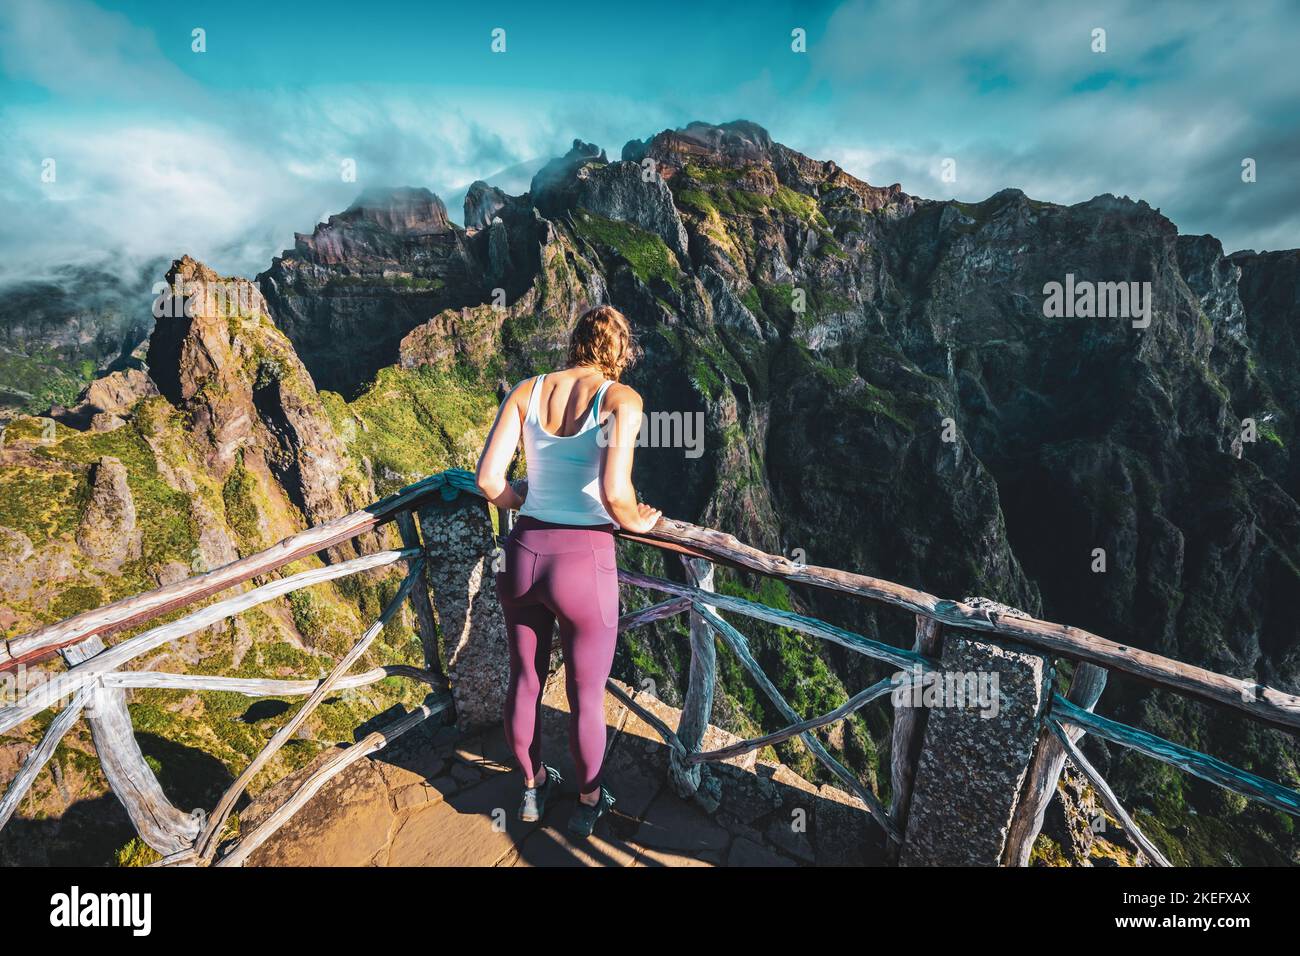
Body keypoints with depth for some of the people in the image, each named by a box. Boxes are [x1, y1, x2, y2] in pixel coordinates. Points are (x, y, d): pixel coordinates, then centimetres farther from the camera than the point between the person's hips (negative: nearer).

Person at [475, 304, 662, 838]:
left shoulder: (527, 391, 2)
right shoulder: (621, 400, -11)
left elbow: (488, 480, -3)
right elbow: (615, 493, -23)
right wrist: (635, 521, -1)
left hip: (523, 553, 5)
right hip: (583, 561, -4)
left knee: (524, 683, 26)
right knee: (587, 699, 19)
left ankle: (532, 788, 51)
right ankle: (587, 805, 44)